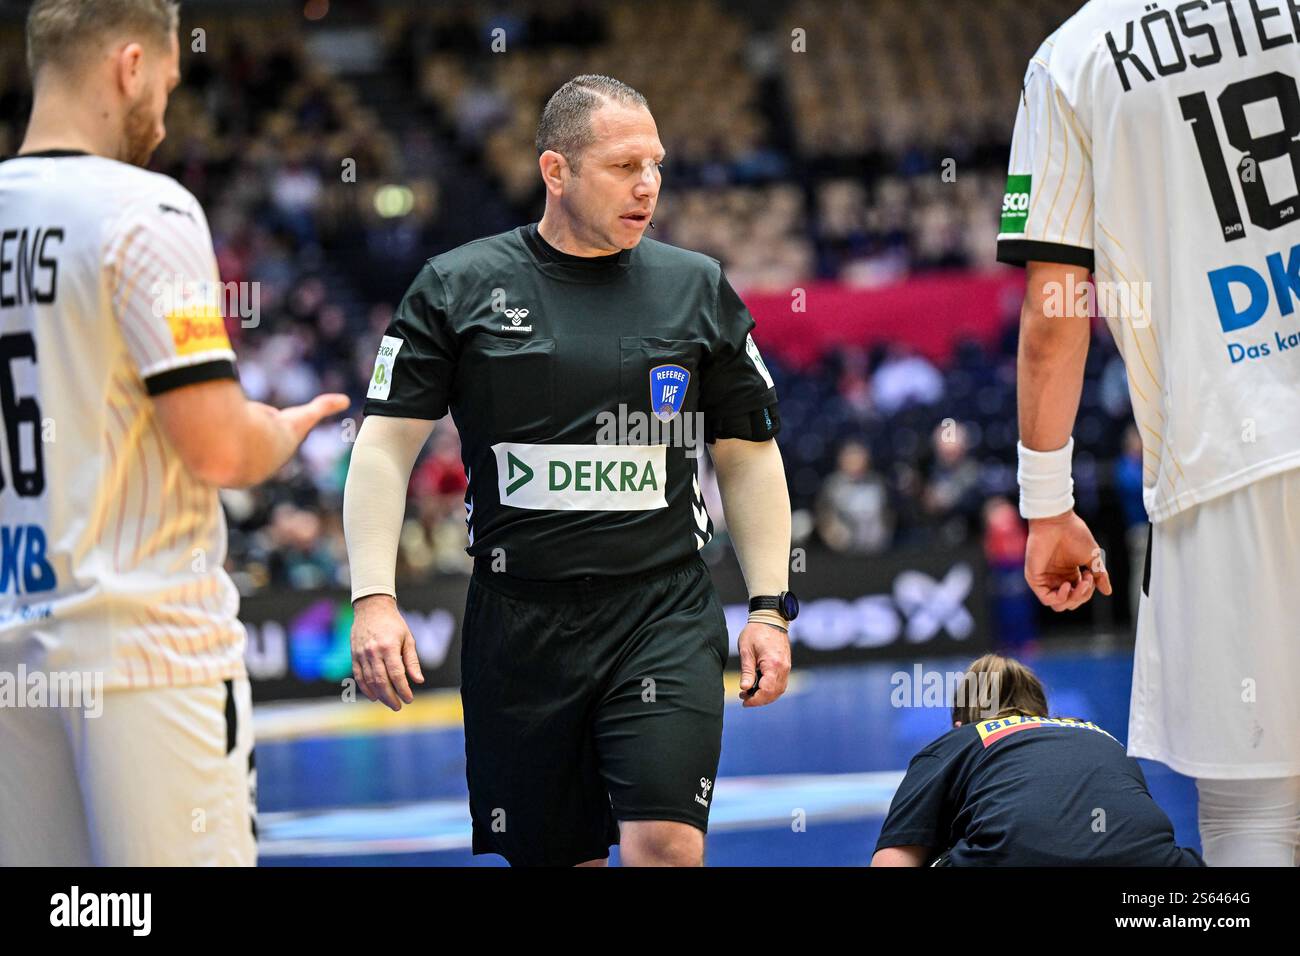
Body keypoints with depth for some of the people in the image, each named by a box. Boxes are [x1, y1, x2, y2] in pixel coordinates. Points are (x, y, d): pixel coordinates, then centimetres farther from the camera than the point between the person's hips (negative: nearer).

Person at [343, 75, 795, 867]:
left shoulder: (698, 288, 6)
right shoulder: (459, 288, 2)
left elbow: (749, 453, 13)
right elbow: (386, 445, 1)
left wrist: (770, 607, 6)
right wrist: (374, 600, -10)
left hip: (665, 619, 0)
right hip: (519, 619, 0)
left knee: (666, 844, -16)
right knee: (553, 855, 7)